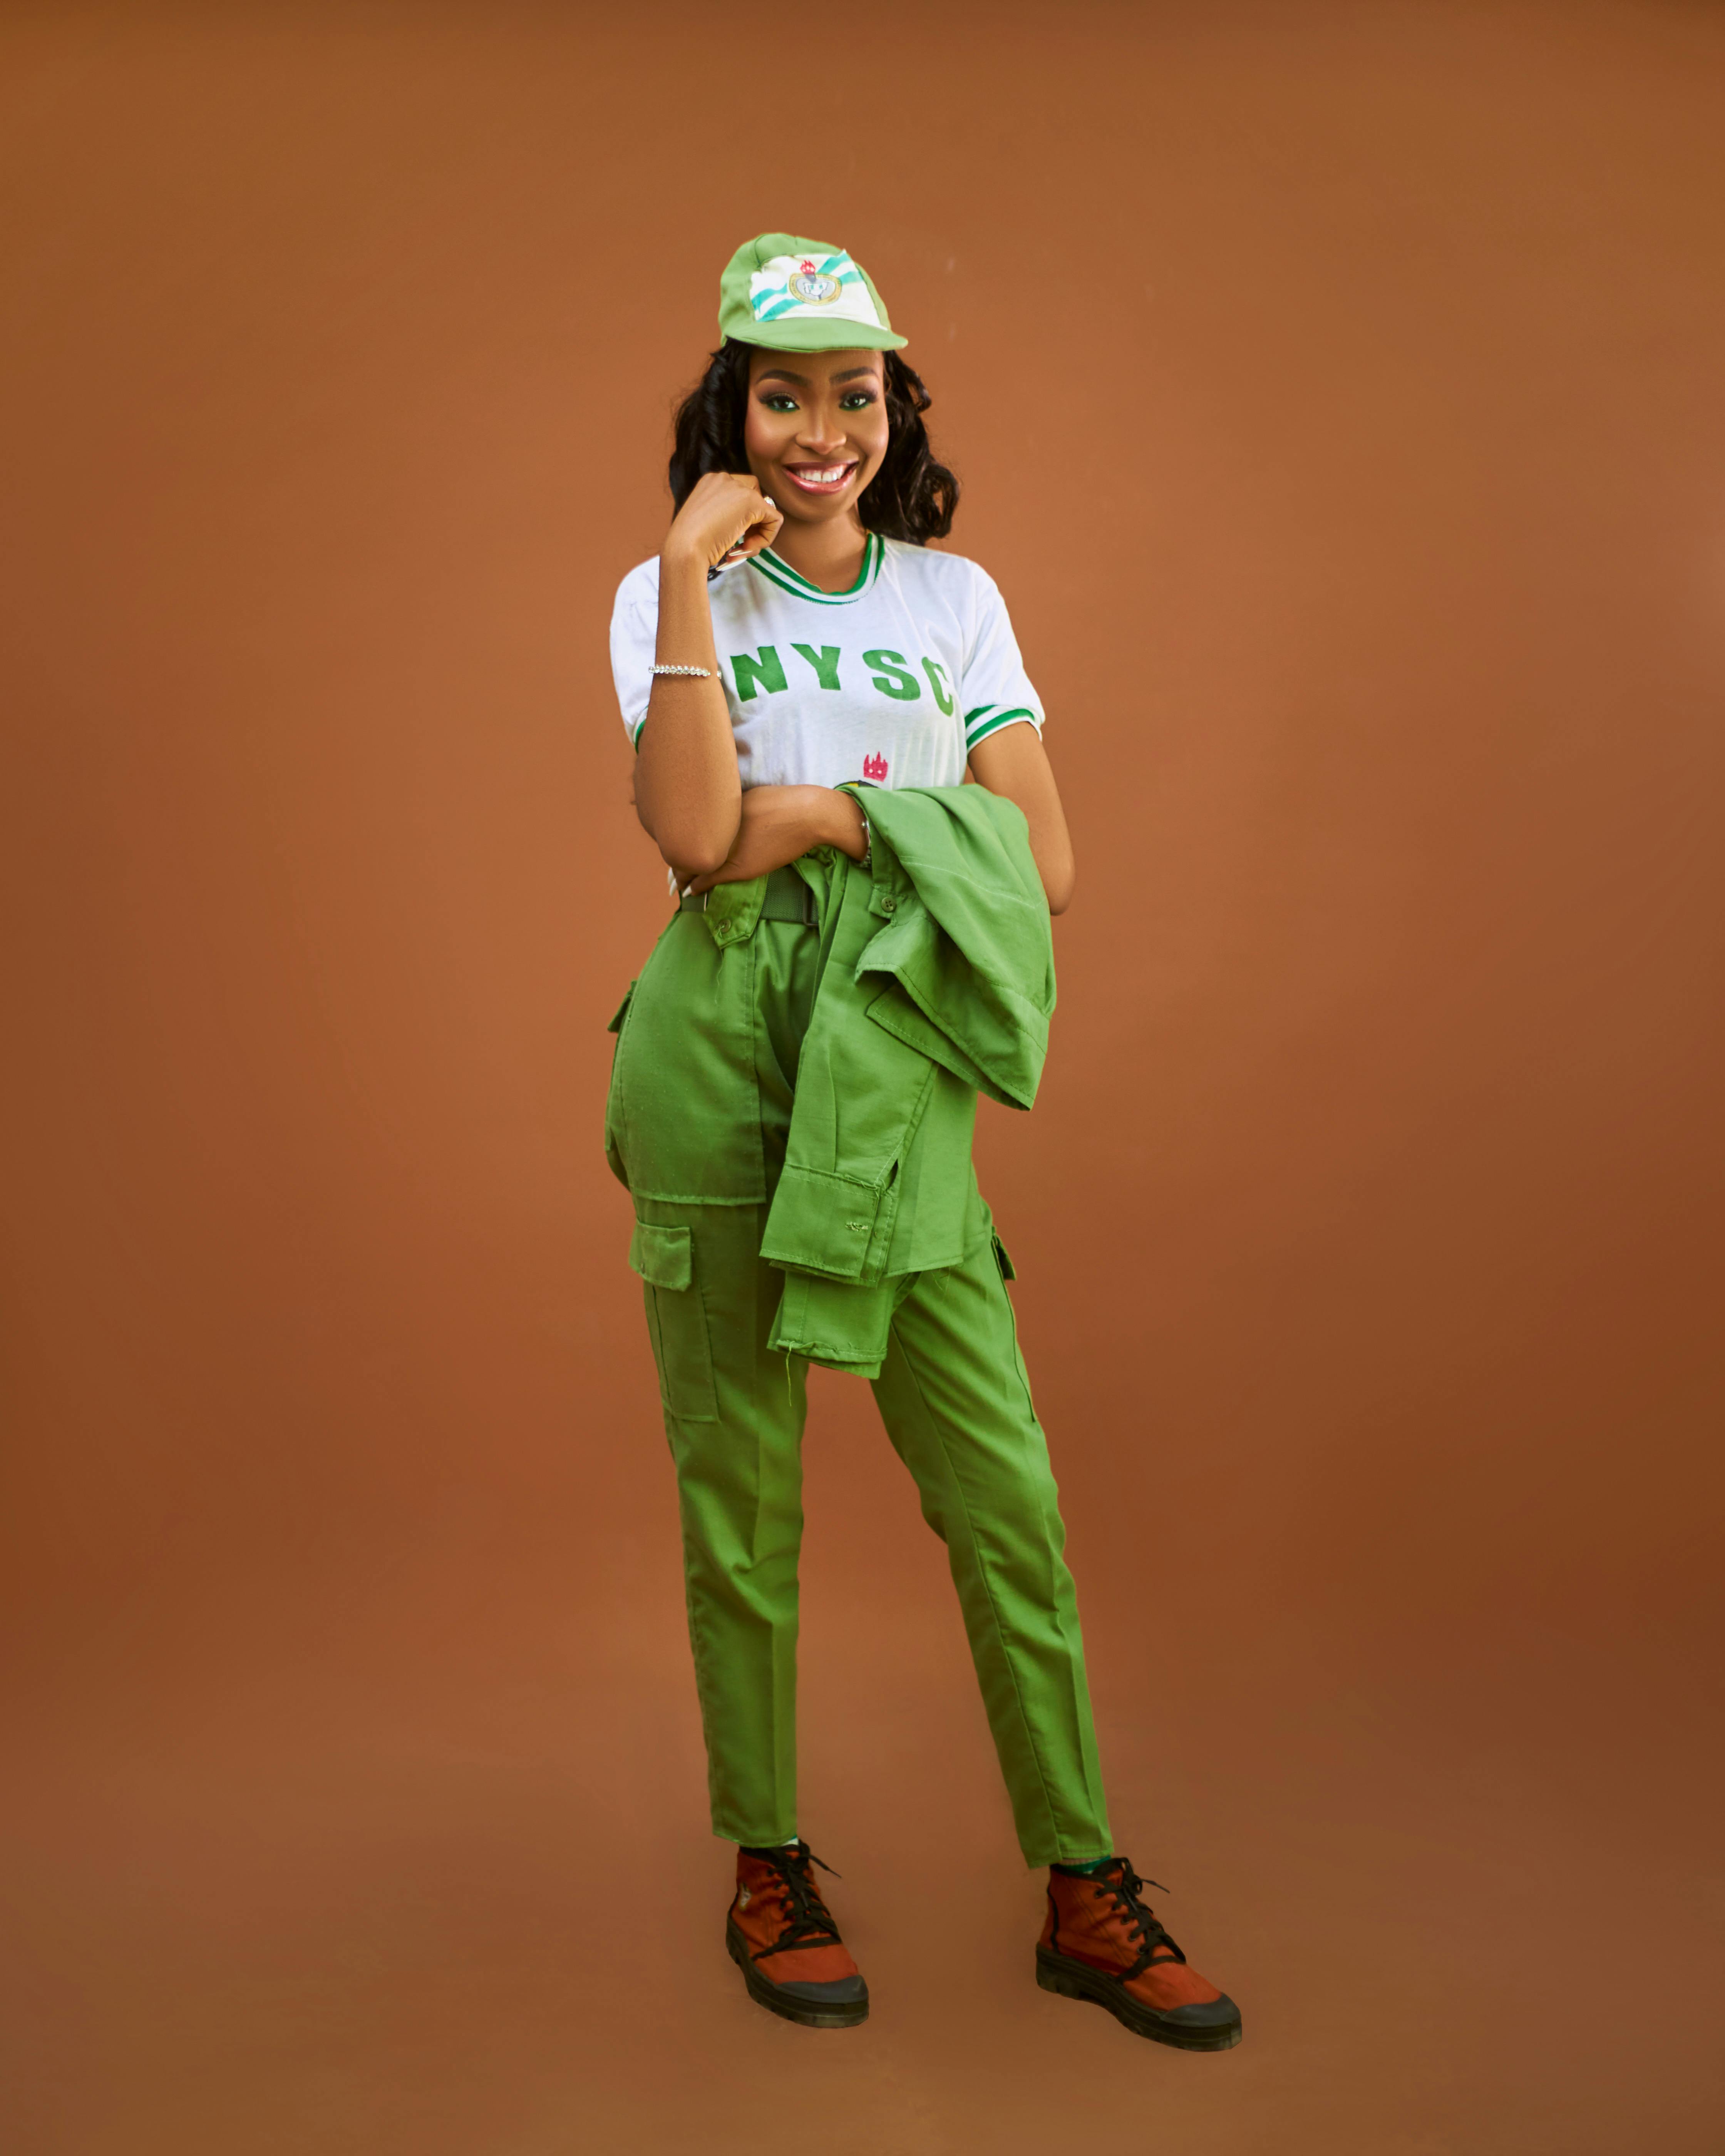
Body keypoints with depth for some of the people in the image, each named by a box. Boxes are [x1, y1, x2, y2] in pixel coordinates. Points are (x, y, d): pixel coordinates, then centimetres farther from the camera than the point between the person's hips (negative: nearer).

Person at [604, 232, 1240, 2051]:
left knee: (1005, 1492, 1)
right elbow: (694, 837, -13)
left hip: (898, 1074, 1)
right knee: (736, 1491, 5)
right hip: (717, 1072, -1)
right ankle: (767, 1863, 23)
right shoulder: (667, 596, 5)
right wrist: (695, 572, -12)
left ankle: (1082, 1889, 15)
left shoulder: (953, 595, 11)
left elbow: (1046, 861, 2)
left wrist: (829, 819, -7)